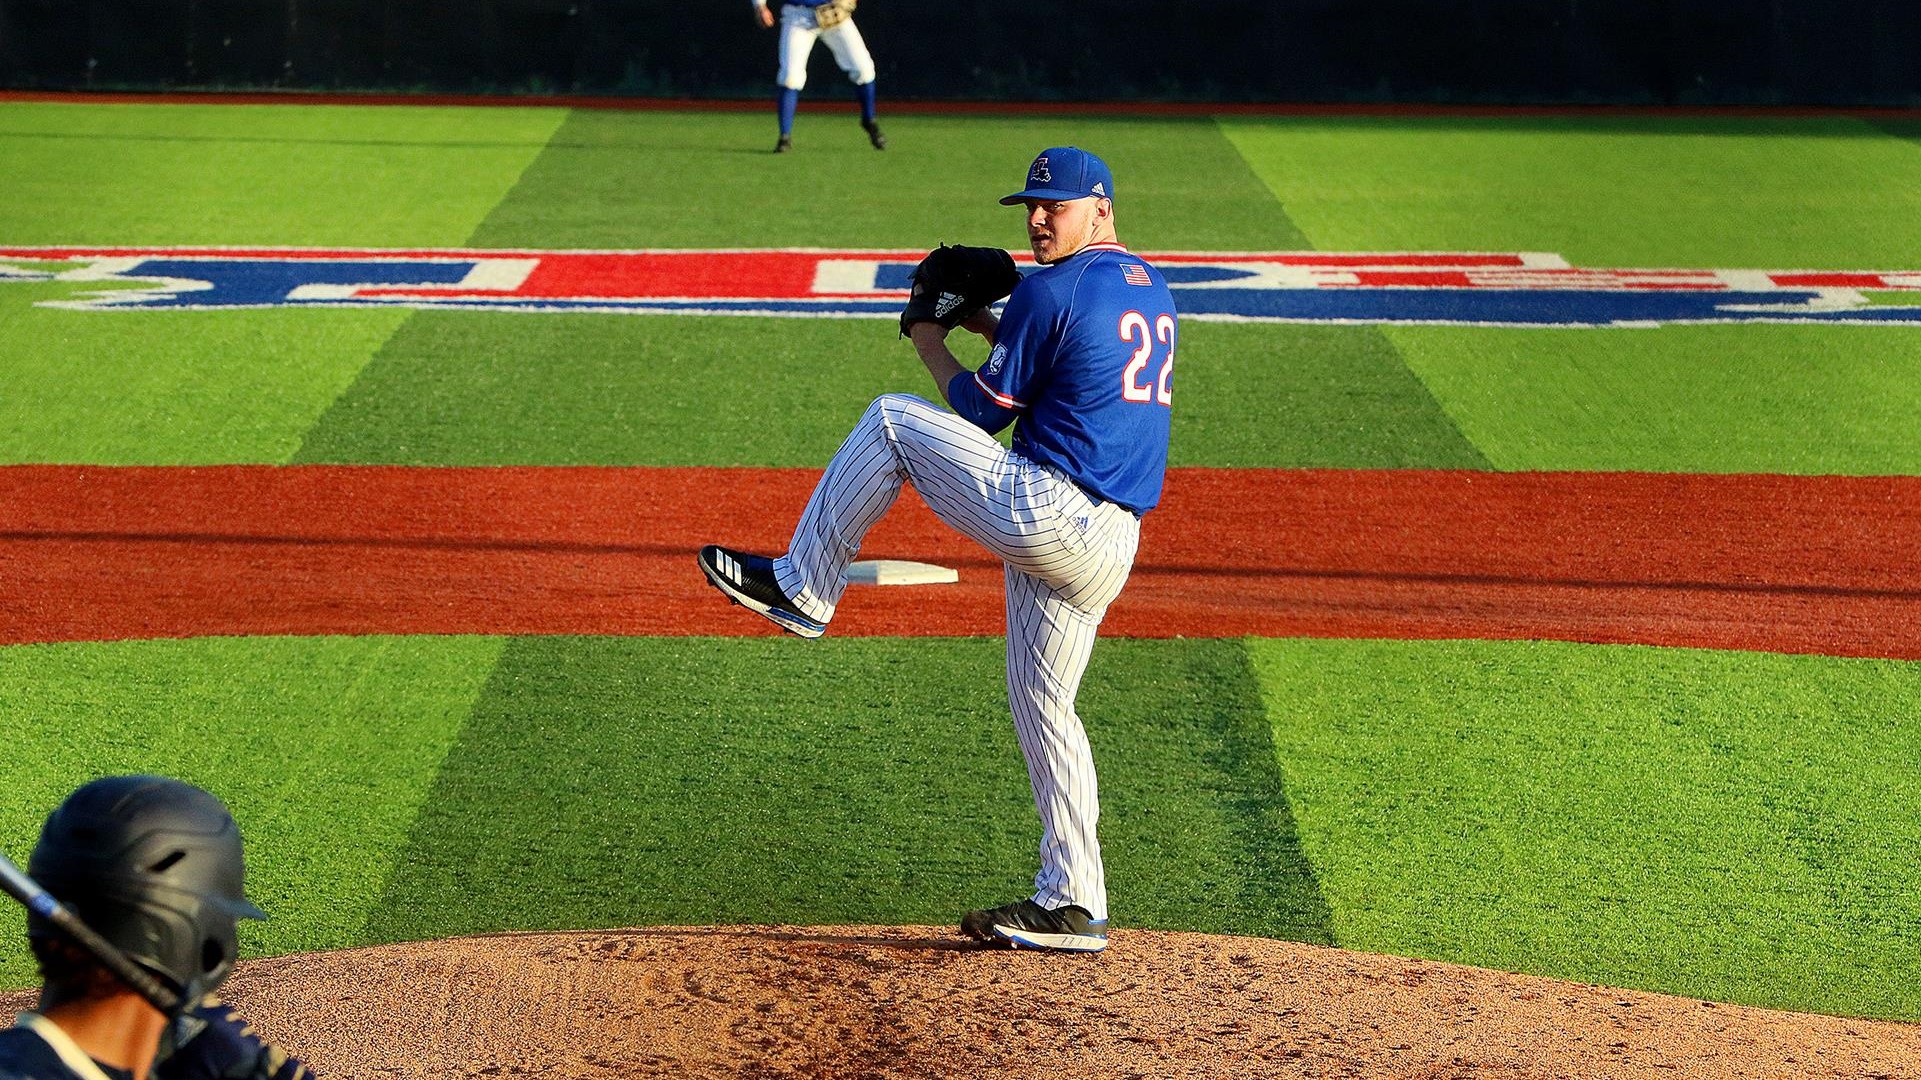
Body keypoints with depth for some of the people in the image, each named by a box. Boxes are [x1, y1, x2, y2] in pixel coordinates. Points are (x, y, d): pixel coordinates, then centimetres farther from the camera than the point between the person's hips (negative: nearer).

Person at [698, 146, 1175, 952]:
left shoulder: (1052, 289, -8)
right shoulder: (1152, 290, 19)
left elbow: (983, 411, -3)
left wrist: (932, 343, 13)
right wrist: (992, 330, 24)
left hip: (1039, 513, -9)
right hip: (1108, 547, 9)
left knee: (892, 420, 5)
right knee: (1044, 708, 16)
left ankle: (801, 589, 11)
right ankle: (1071, 907, 15)